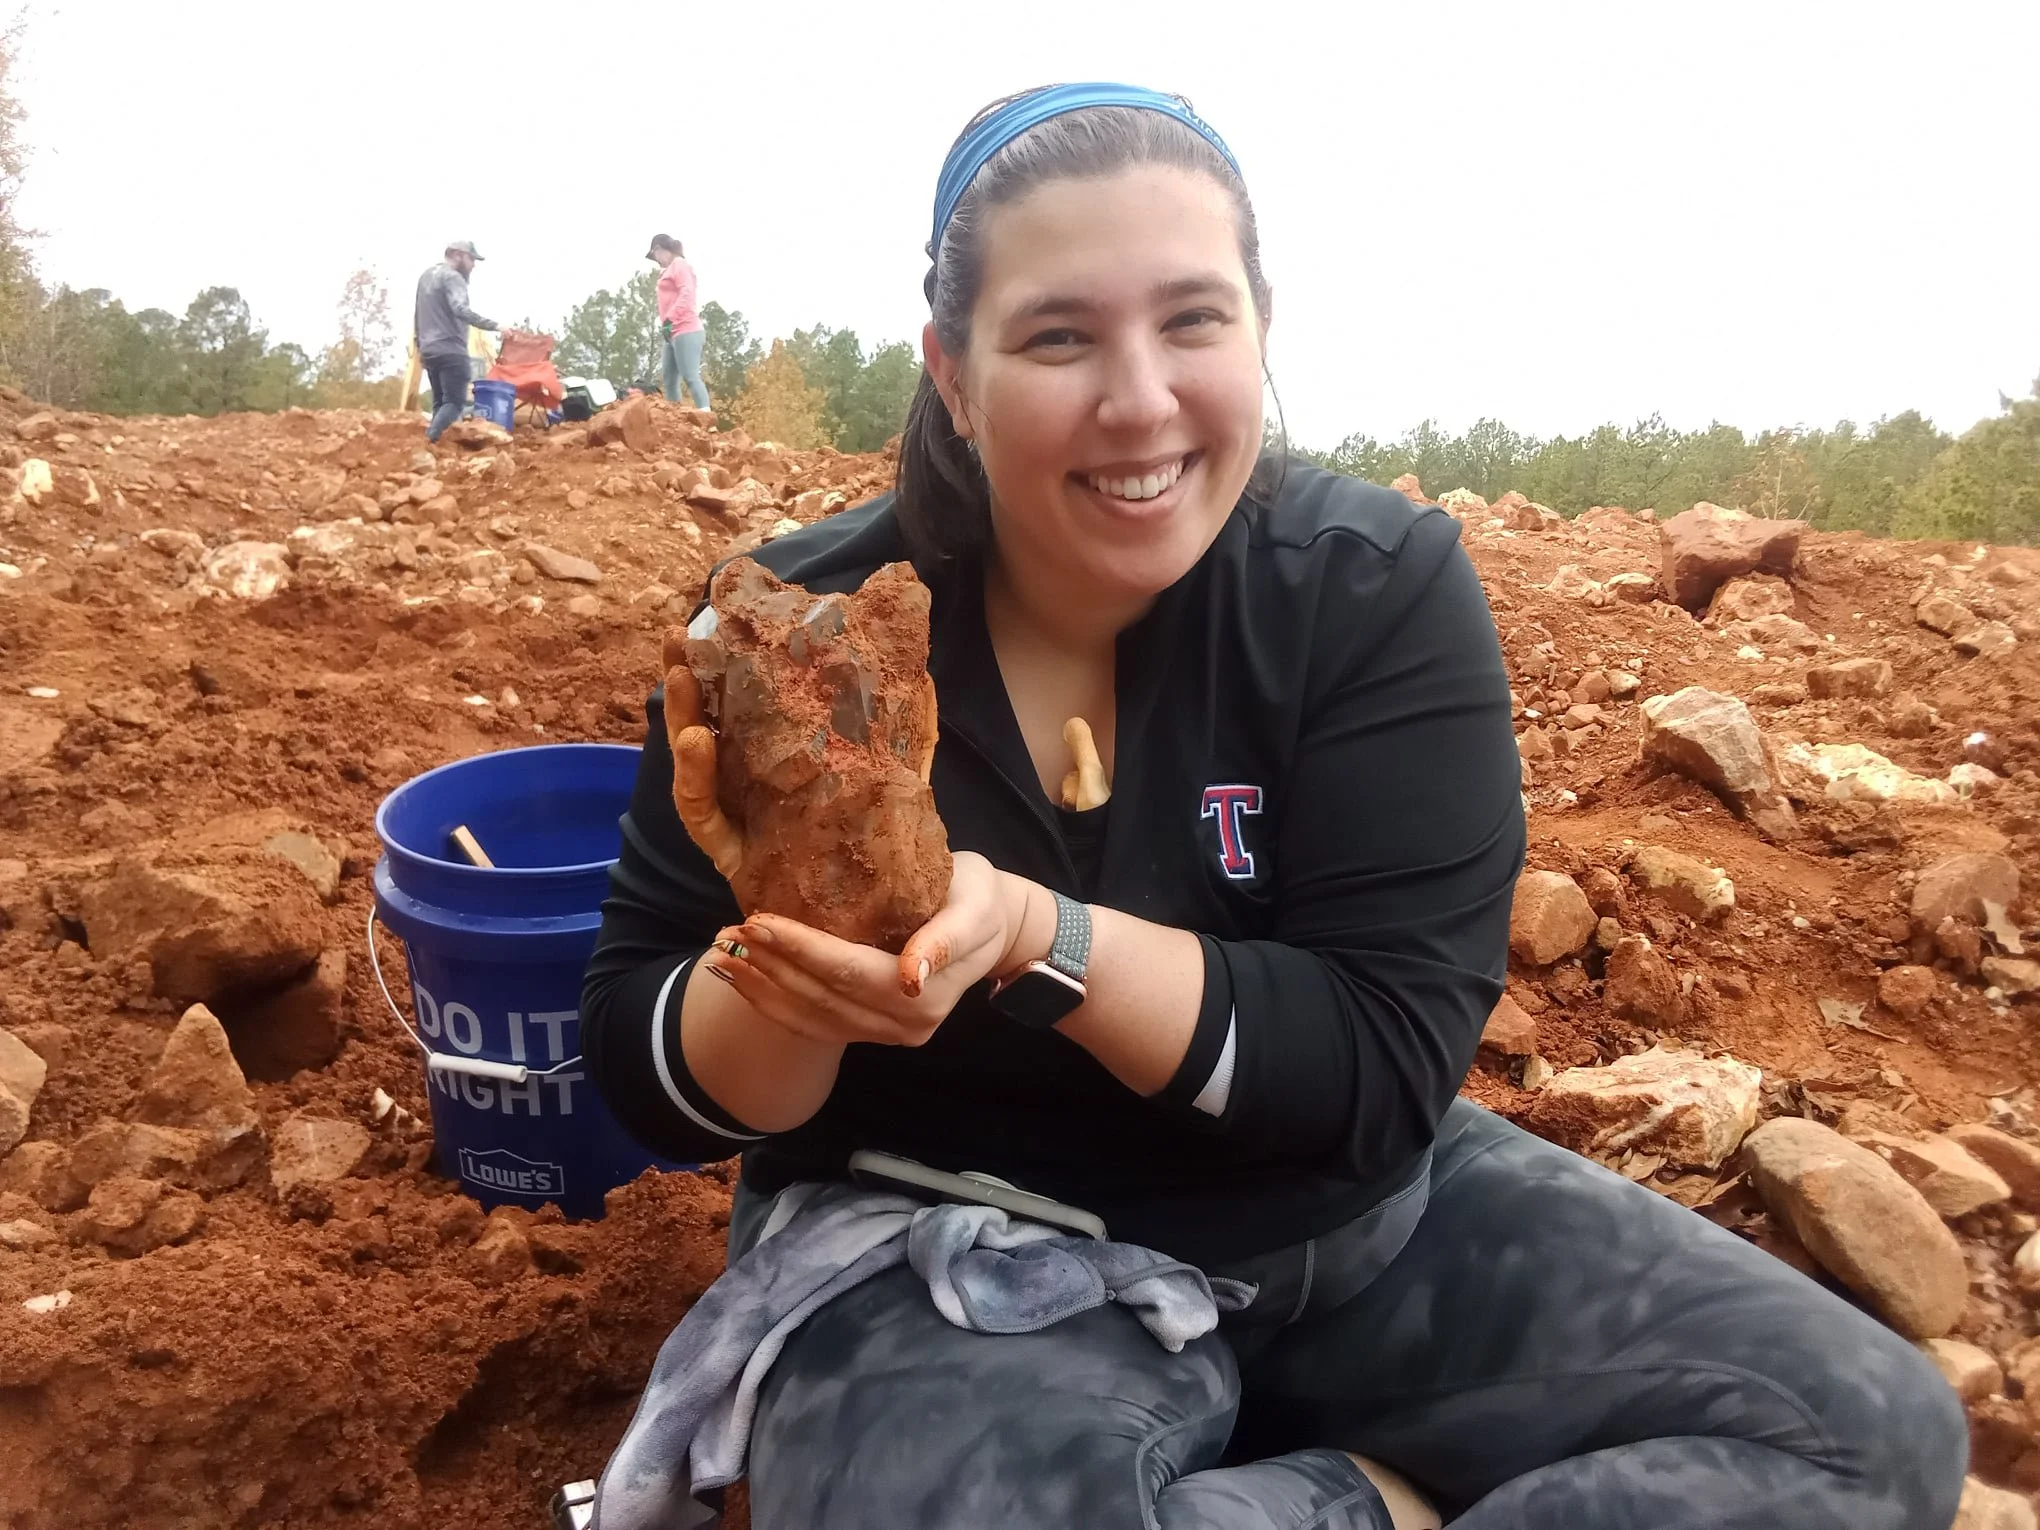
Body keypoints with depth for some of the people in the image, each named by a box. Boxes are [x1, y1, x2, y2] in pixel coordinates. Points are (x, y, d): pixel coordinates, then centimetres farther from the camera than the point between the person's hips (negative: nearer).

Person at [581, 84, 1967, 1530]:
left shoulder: (1381, 588, -11)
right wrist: (791, 965, -31)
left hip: (1353, 1218, 2)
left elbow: (1387, 1067, -17)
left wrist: (1039, 940, -32)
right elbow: (658, 1087, -7)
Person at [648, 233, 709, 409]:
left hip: (685, 331, -9)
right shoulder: (670, 270, 25)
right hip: (673, 333, 9)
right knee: (670, 382, 4)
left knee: (690, 377, -18)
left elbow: (686, 294, -16)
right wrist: (662, 340, 23)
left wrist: (670, 319, -25)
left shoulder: (679, 264, 0)